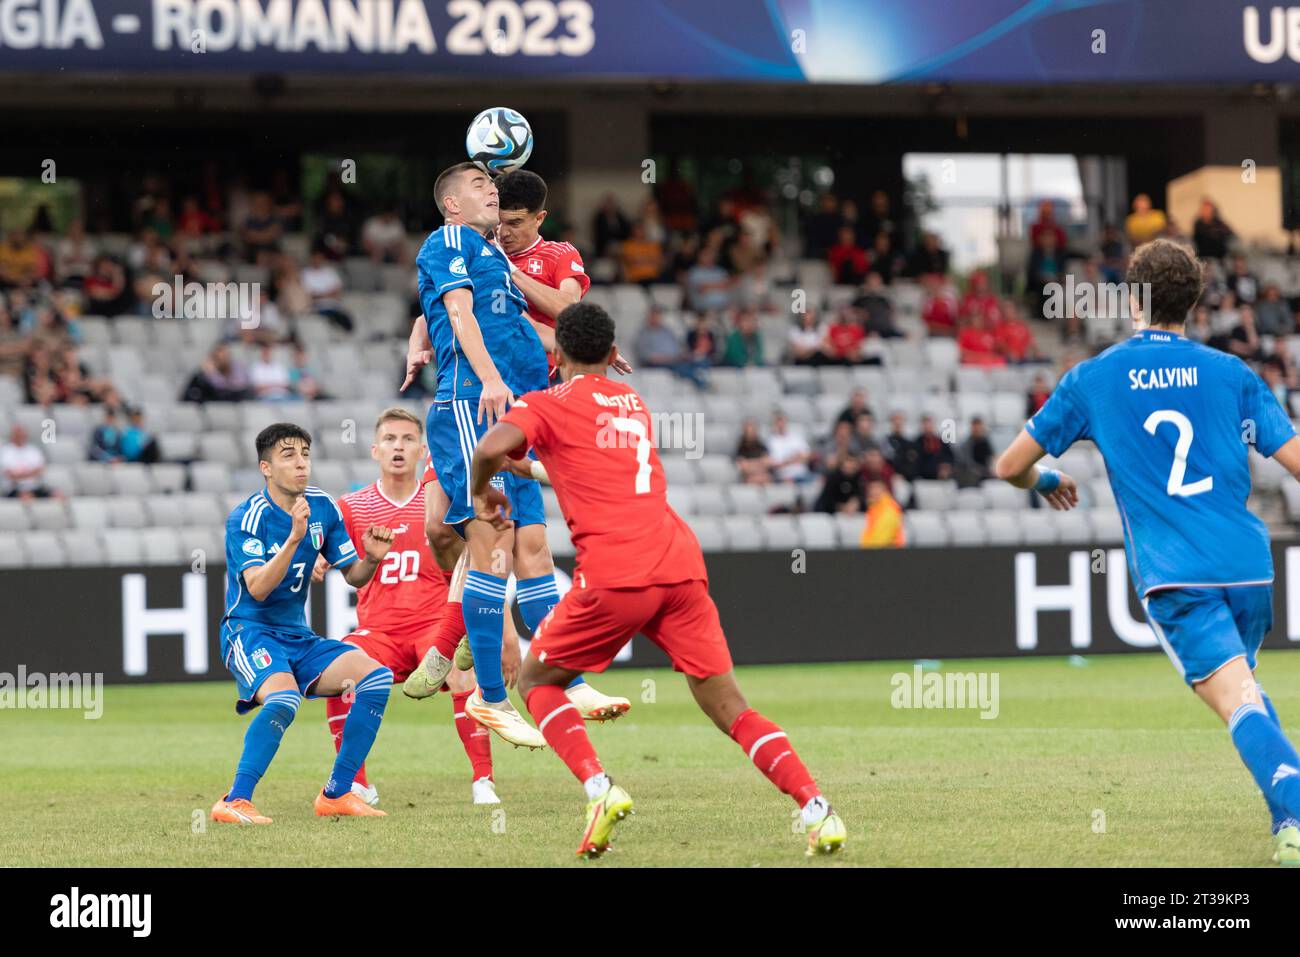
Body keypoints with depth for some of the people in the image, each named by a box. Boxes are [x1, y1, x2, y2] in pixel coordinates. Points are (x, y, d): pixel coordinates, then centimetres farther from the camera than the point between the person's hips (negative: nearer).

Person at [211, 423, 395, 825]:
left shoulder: (323, 508, 4)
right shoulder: (248, 517, -13)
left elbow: (353, 576, 11)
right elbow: (257, 588, -25)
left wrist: (371, 558, -11)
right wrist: (293, 538, -36)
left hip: (299, 638, 7)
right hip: (249, 631, -7)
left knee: (375, 676, -12)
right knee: (284, 697, -35)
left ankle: (336, 794, -4)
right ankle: (234, 802, -27)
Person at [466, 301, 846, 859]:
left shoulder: (546, 405, 7)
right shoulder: (633, 402, 25)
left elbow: (493, 447, -12)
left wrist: (481, 492, 7)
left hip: (615, 575, -5)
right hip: (681, 564, 5)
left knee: (537, 680, 14)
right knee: (729, 708, 5)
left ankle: (598, 788, -8)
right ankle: (815, 807, -12)